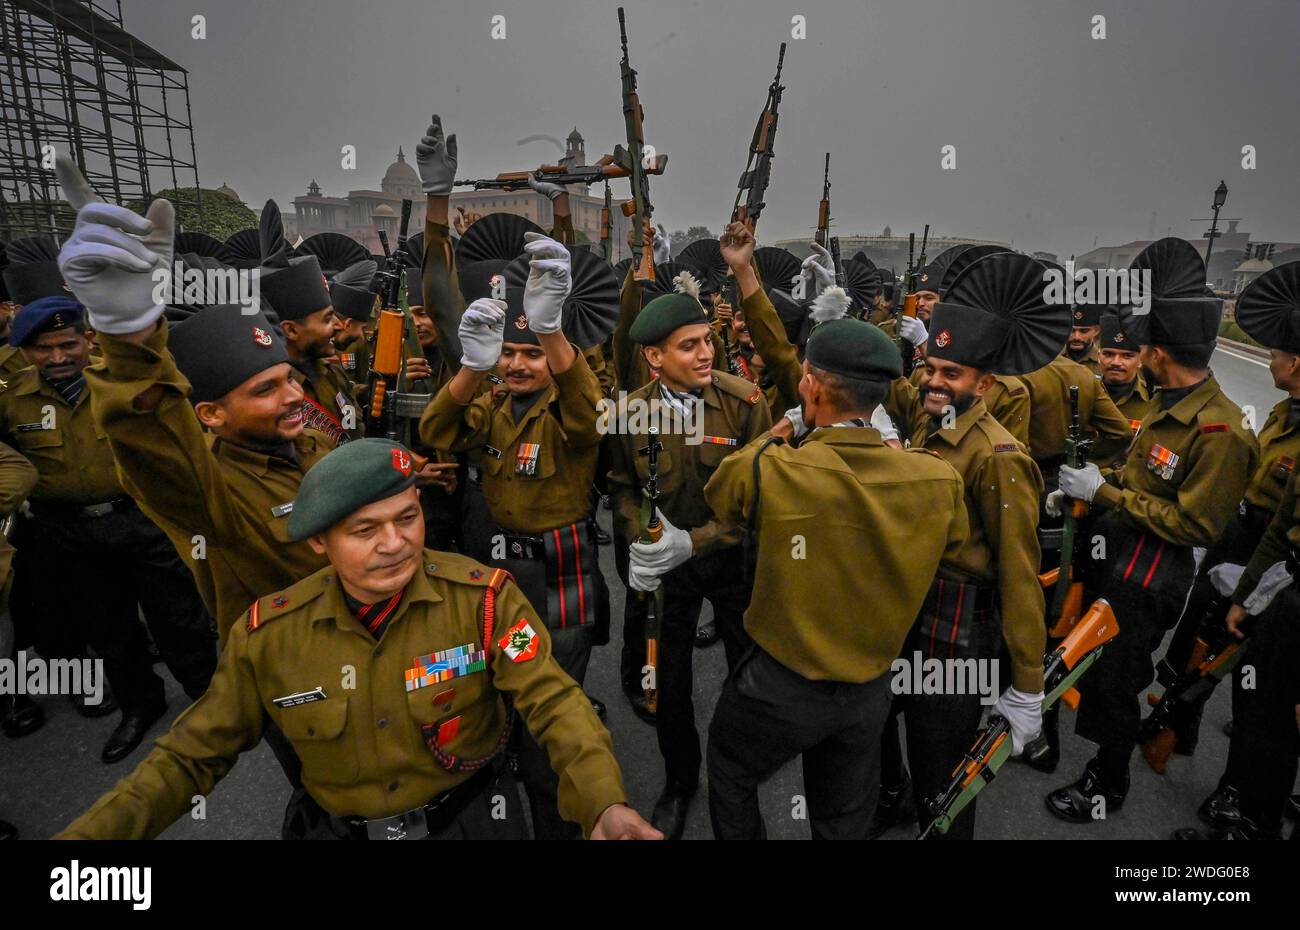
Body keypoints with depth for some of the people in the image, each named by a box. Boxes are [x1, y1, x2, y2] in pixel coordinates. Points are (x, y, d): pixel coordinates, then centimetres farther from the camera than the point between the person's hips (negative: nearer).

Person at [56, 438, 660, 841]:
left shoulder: (483, 596, -17)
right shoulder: (268, 633, -10)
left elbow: (553, 703, -19)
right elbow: (192, 755, 1)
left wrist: (606, 805, -34)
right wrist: (88, 834, -11)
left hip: (467, 819, -1)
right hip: (335, 827, 2)